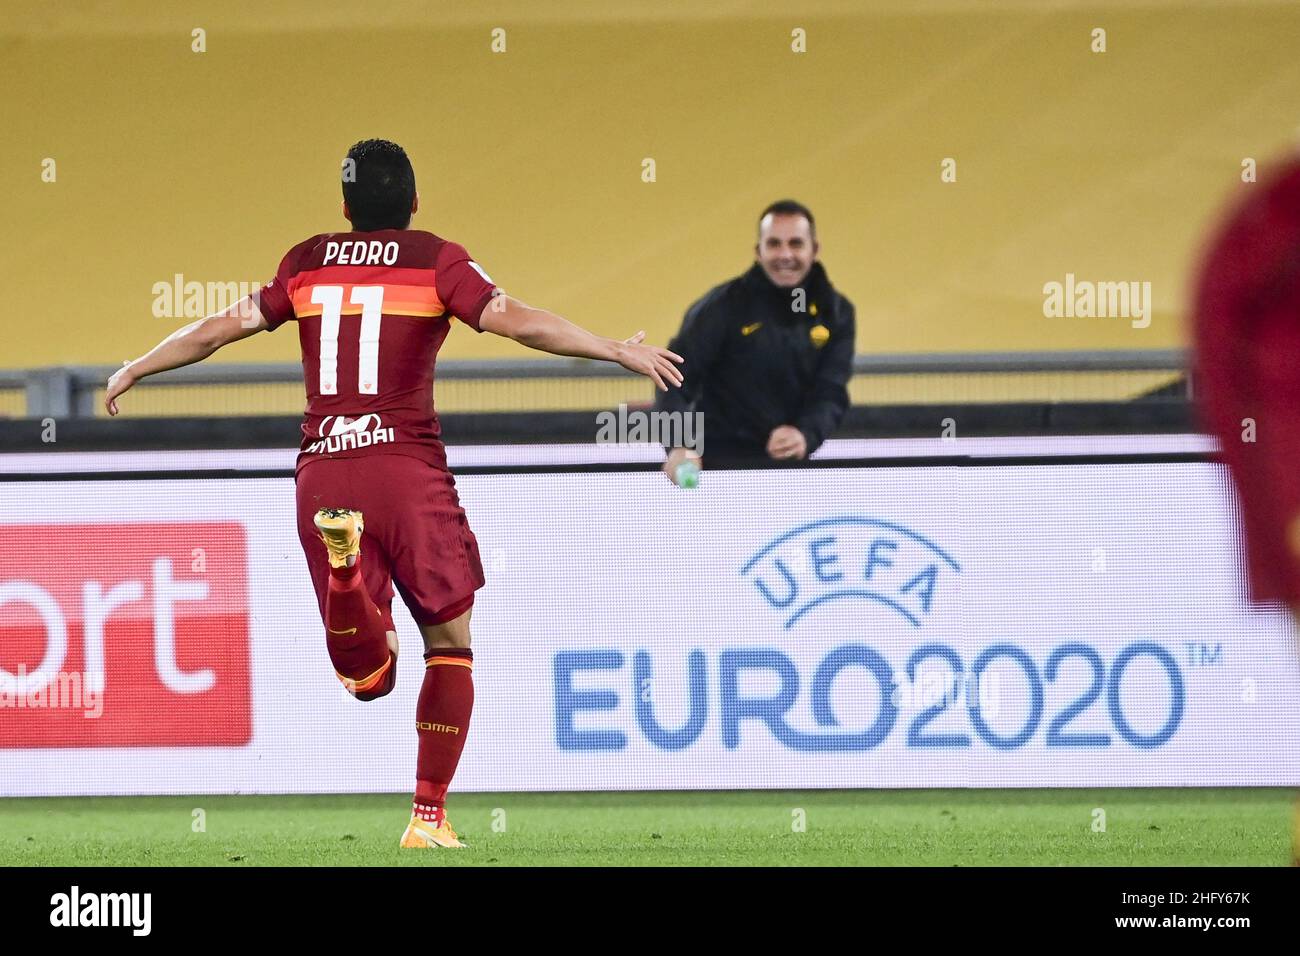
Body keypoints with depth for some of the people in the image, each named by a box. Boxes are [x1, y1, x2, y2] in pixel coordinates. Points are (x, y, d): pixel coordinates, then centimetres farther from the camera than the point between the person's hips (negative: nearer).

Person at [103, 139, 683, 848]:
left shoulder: (306, 263, 13)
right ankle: (429, 816, 4)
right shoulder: (435, 260, 3)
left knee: (368, 675, 1)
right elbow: (513, 320, -8)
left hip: (320, 476, 3)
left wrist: (135, 370, 30)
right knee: (450, 645, 11)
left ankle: (343, 563, -30)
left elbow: (226, 326, 16)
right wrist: (620, 351, -6)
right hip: (406, 465, -3)